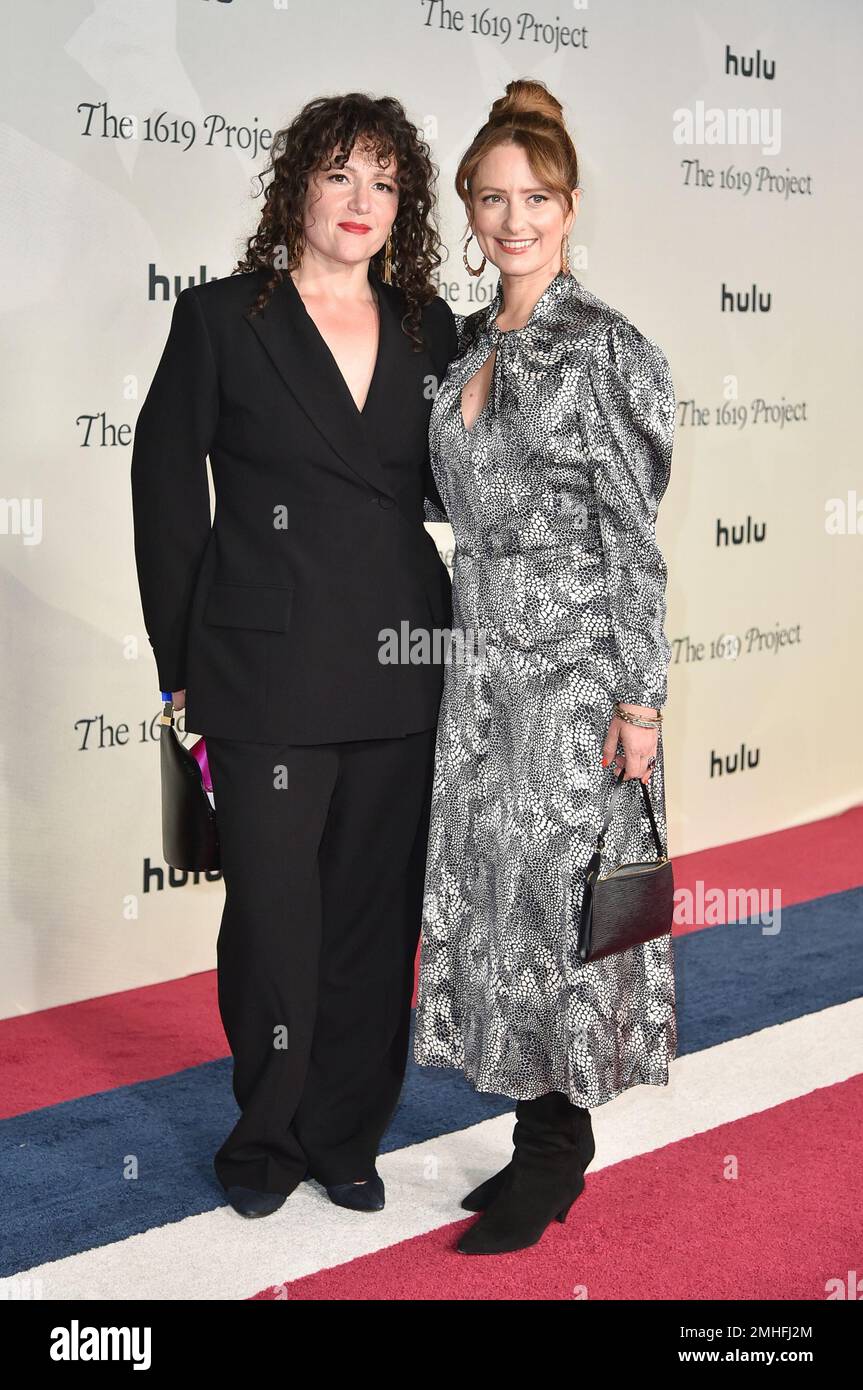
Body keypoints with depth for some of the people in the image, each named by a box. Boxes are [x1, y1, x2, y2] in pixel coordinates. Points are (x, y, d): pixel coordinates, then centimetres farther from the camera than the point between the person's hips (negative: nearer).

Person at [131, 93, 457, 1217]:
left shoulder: (430, 331, 10)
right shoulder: (222, 320, 0)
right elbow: (166, 489, 1)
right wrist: (183, 662, 0)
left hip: (403, 675, 4)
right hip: (268, 679, -3)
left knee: (377, 910, 10)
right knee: (274, 913, 3)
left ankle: (346, 1135, 27)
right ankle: (268, 1137, 24)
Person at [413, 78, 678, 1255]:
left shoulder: (607, 347, -10)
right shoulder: (468, 344, 10)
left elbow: (633, 536, -12)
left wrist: (639, 700, -14)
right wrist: (465, 658, 16)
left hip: (574, 669, -7)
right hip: (485, 666, 7)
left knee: (555, 897, 0)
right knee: (495, 894, 10)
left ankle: (554, 1154, 16)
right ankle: (547, 1144, 25)